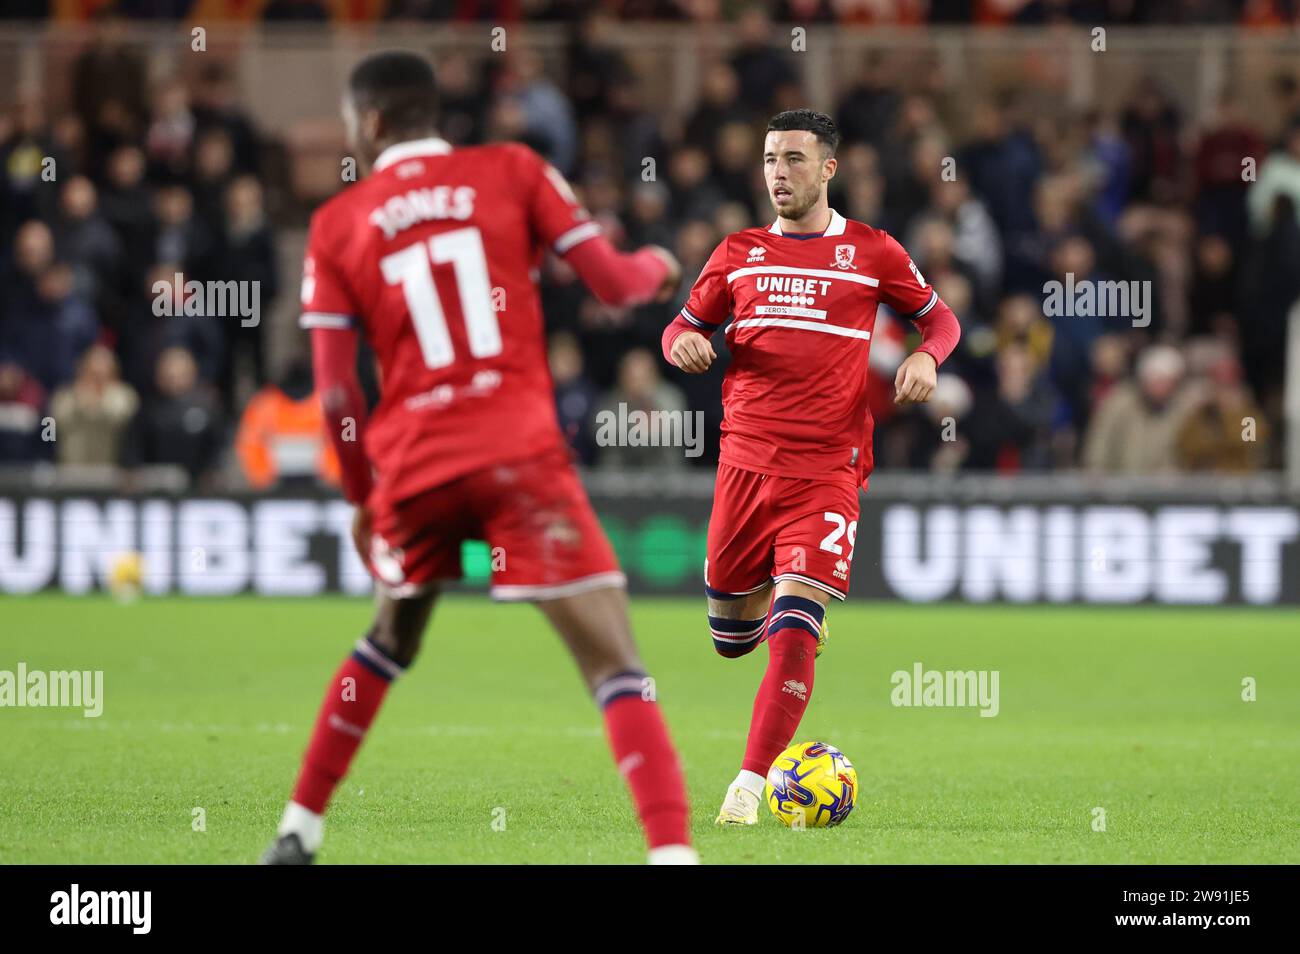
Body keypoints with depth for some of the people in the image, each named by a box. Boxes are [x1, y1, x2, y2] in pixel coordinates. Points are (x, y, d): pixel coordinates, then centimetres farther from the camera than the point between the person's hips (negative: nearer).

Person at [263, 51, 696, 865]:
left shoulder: (337, 227, 9)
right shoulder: (512, 171, 5)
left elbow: (336, 393, 5)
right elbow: (613, 284, 3)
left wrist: (363, 496, 19)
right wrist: (658, 267, 26)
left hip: (410, 462, 3)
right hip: (519, 453, -3)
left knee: (391, 638, 29)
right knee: (613, 660, -7)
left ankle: (298, 833, 32)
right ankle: (672, 847, -25)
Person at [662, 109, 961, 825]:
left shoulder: (872, 253, 5)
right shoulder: (740, 254, 11)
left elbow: (939, 317, 16)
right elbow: (684, 326, 19)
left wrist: (927, 357, -6)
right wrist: (683, 343, -5)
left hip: (826, 474, -3)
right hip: (744, 463, 3)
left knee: (792, 631, -18)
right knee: (730, 639, 11)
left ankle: (751, 783, -15)